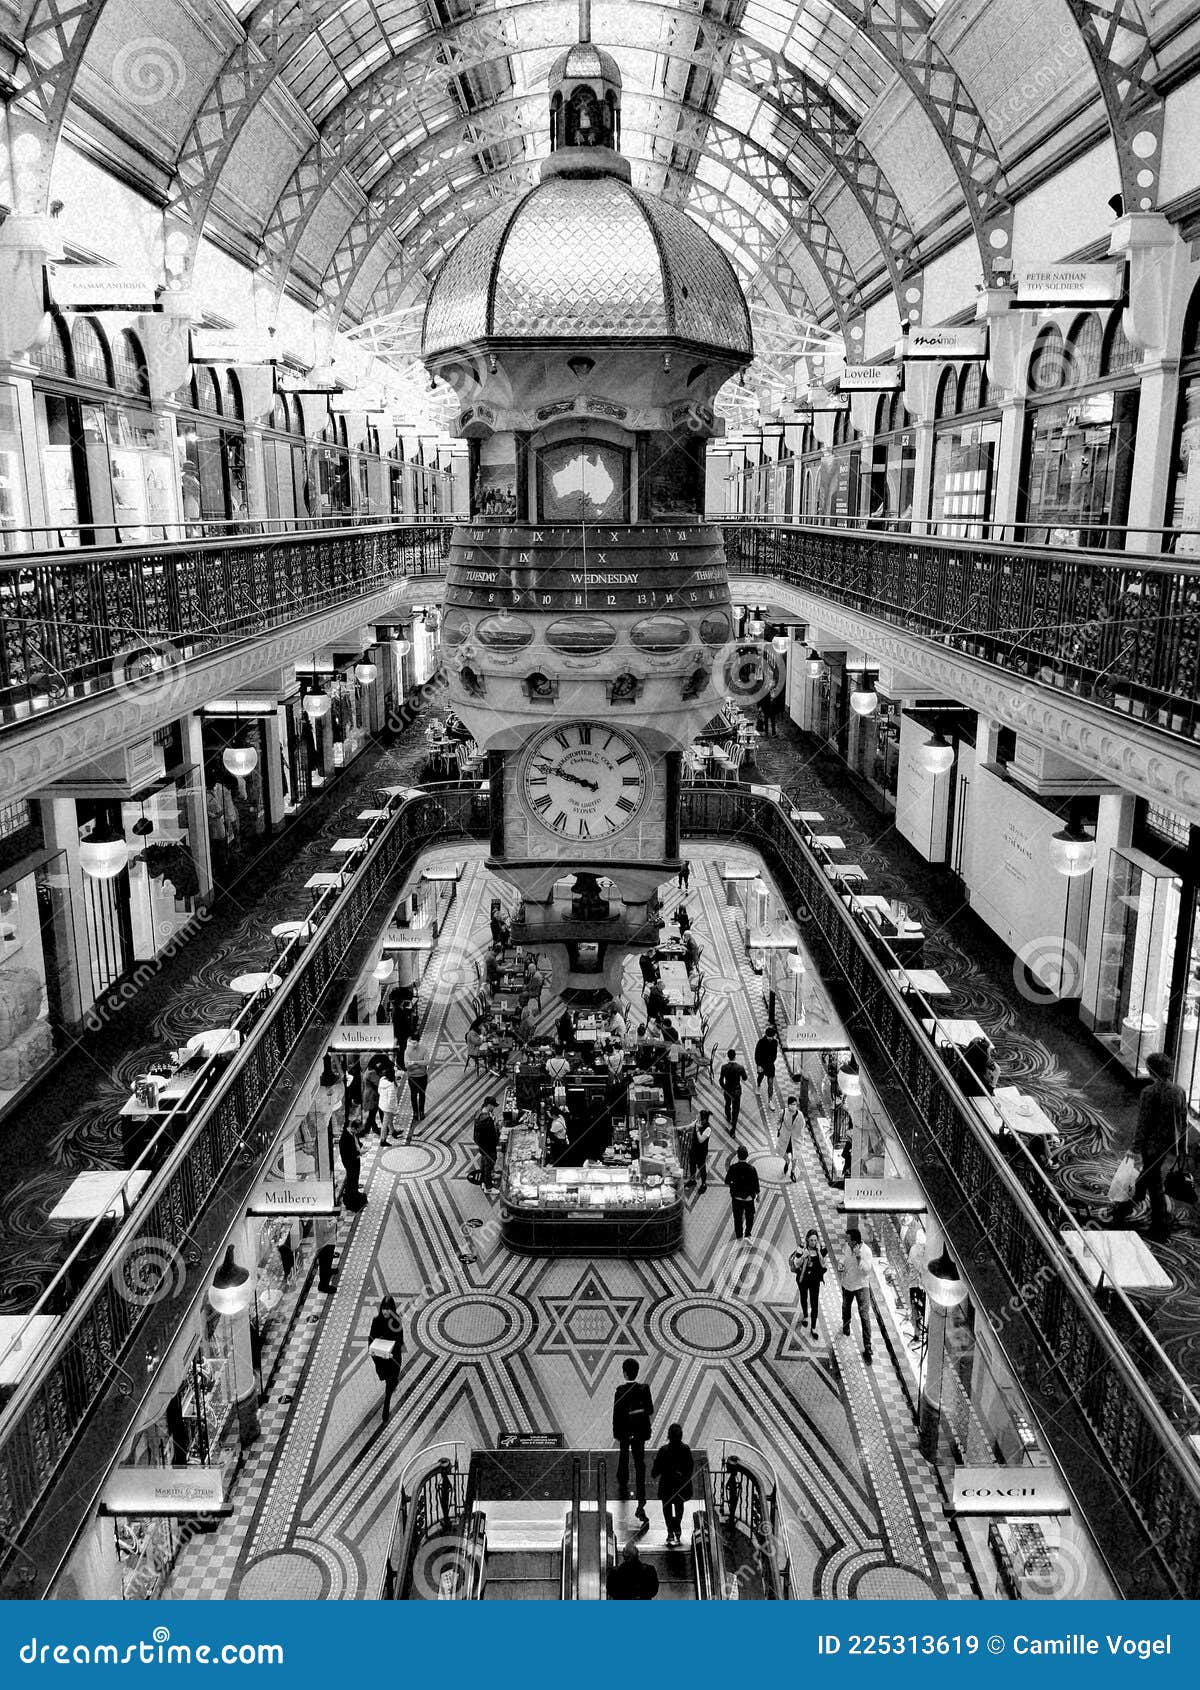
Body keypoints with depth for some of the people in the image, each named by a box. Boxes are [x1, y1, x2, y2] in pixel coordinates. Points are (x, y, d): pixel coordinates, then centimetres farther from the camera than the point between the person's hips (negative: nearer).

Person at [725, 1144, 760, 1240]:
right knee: (750, 1216, 26)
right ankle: (748, 1234, 33)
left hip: (736, 1197, 0)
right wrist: (757, 1194, 7)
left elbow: (727, 1181, -5)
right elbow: (756, 1183, -11)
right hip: (749, 1197, 0)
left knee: (738, 1217, 16)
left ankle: (739, 1236, 25)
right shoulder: (752, 1169, -21)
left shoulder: (733, 1168, -18)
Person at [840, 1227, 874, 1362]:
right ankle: (845, 1329, 54)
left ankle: (867, 1347, -5)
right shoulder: (847, 1247, -10)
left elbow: (866, 1270, -28)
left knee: (864, 1316, -9)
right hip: (847, 1284, 5)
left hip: (861, 1286, -5)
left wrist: (858, 1257, -40)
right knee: (846, 1309, 25)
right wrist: (840, 1264, -12)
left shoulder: (866, 1251, -26)